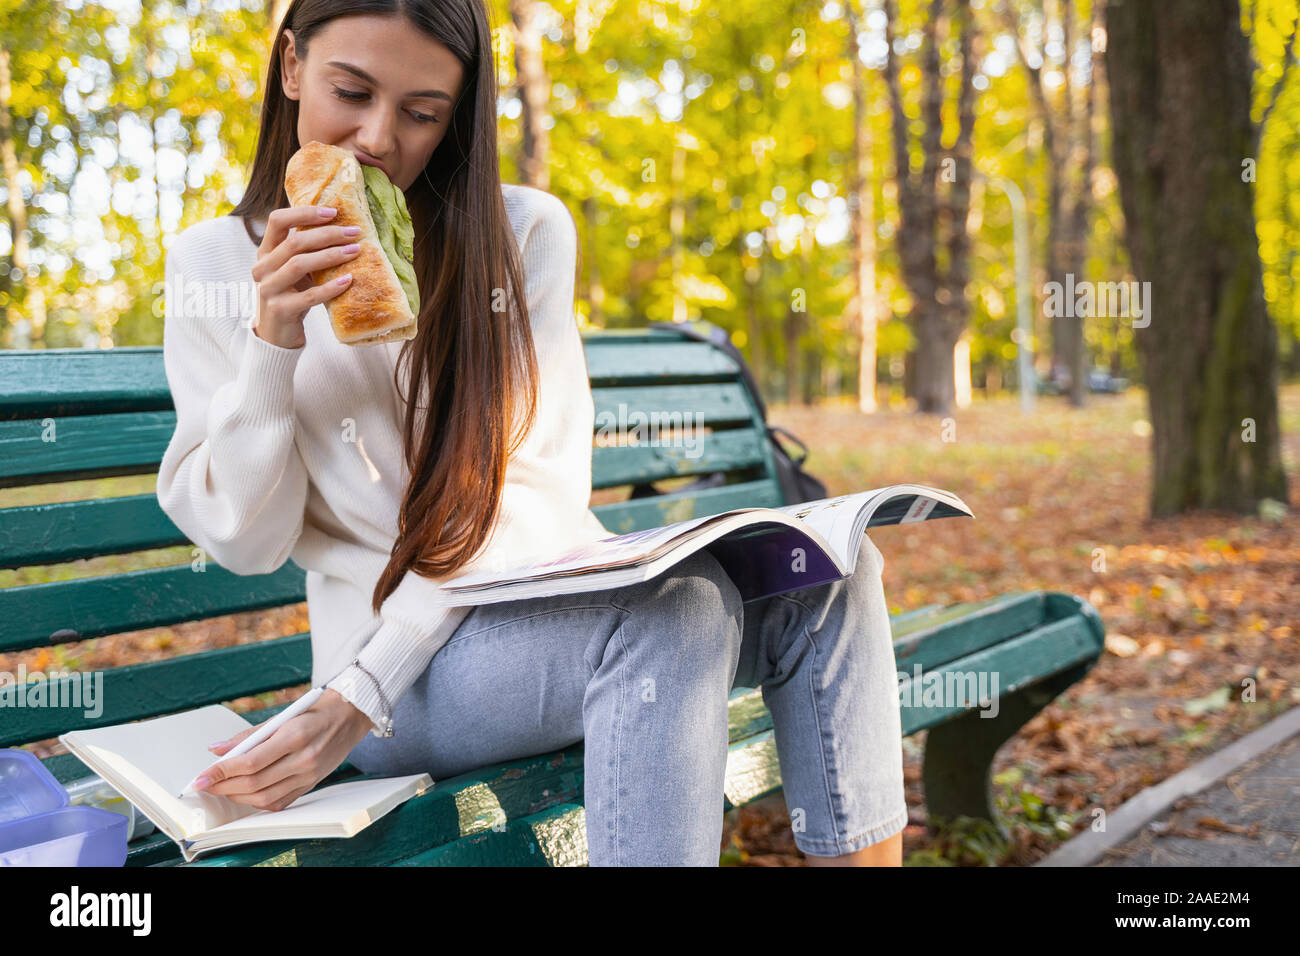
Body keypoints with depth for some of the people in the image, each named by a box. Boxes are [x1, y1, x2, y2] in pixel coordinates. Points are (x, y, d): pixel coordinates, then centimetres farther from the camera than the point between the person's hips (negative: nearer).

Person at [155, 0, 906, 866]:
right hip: (405, 657, -3)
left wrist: (359, 698, -15)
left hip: (573, 601, 3)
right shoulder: (215, 267, 1)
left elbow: (539, 488, -6)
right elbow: (244, 542, -2)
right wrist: (273, 344, -18)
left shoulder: (526, 235, 2)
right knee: (675, 605, -32)